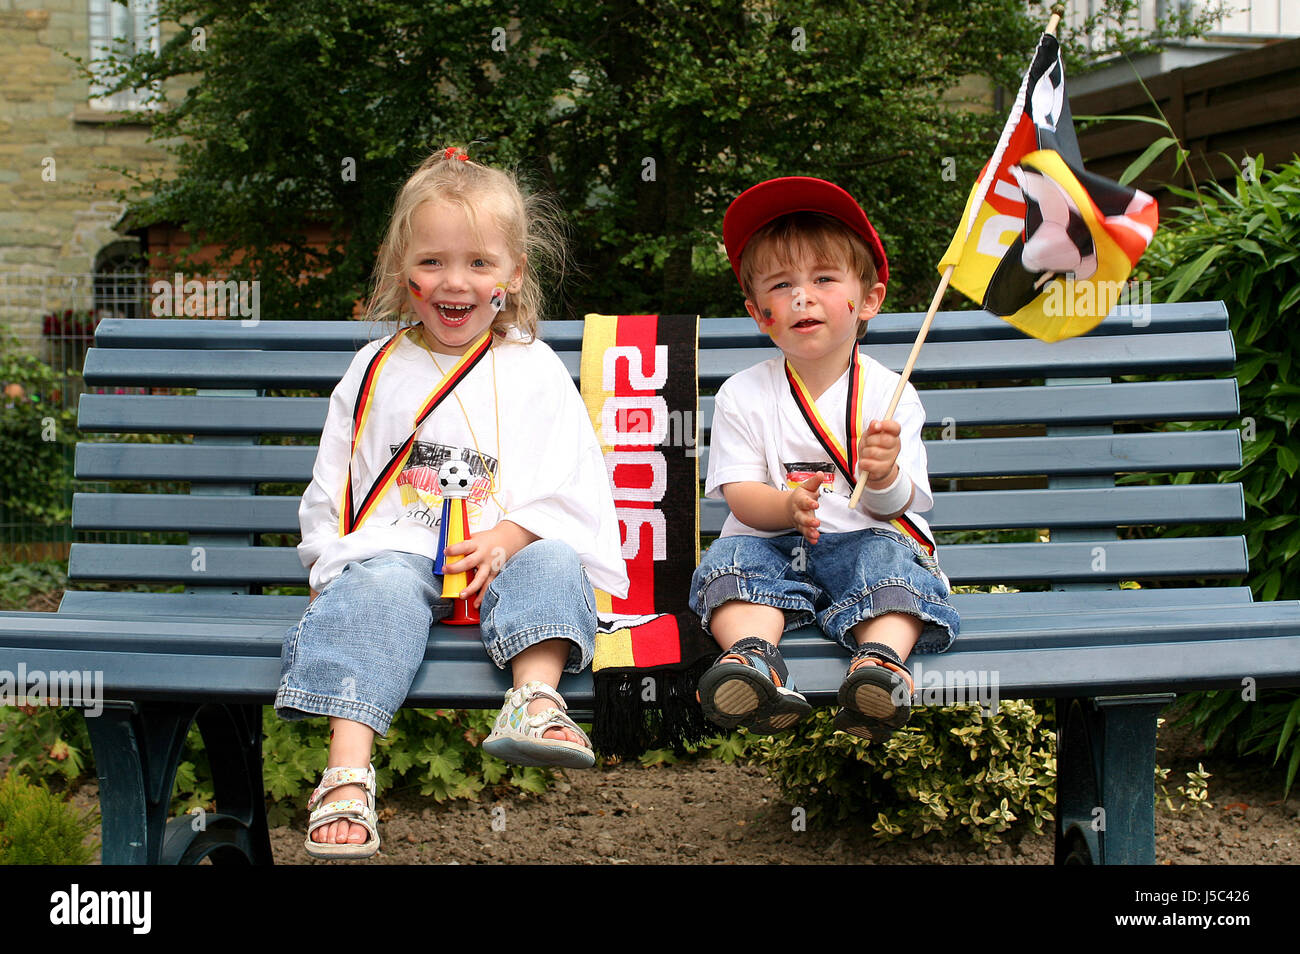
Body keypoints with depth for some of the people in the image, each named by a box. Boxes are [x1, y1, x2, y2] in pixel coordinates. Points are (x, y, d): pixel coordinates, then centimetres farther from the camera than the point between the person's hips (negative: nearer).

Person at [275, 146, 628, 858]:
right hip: (391, 551, 0)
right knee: (377, 590, -32)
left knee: (553, 564, -29)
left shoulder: (535, 372, 10)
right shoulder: (376, 370, 15)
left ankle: (535, 701, -47)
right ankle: (347, 776, -43)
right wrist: (329, 560, 4)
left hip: (503, 555, 1)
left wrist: (508, 537, -13)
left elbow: (568, 482, 2)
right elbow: (332, 482, 18)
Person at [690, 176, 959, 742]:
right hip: (773, 542, 1)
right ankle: (754, 654, -51)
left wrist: (885, 476, -30)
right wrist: (788, 506, -26)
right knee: (733, 558, -28)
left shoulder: (889, 394, 1)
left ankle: (882, 657, -52)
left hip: (864, 538, -1)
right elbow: (740, 495, -3)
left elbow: (893, 507, -5)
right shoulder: (743, 395, 3)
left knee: (891, 557, -31)